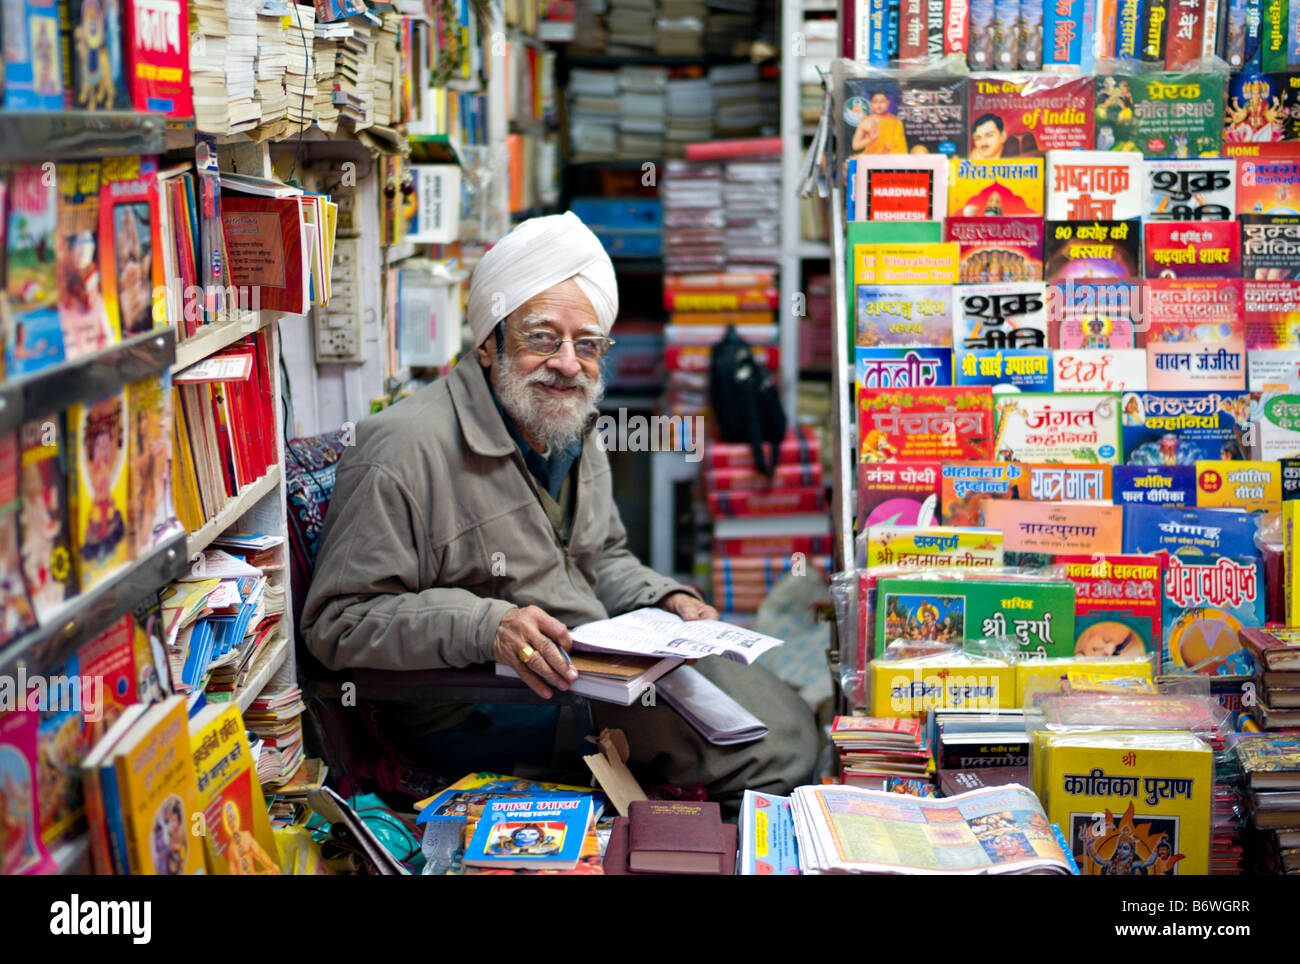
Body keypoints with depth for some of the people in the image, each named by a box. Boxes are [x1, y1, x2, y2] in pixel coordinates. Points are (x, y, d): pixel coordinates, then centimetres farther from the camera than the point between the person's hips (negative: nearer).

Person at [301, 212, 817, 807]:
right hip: (473, 708, -9)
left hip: (600, 667, 9)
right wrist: (485, 627, -30)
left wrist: (664, 602, 5)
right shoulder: (403, 450, -17)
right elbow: (337, 622, -19)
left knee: (784, 727, -1)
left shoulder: (574, 434, 13)